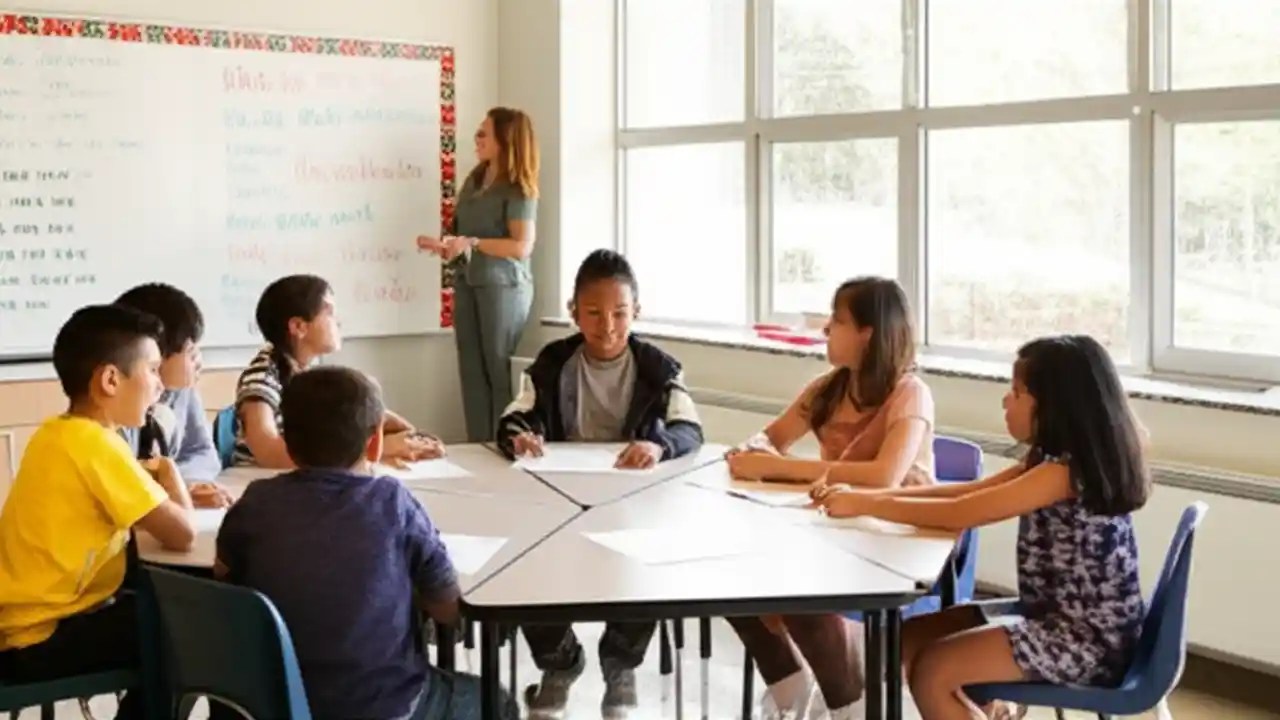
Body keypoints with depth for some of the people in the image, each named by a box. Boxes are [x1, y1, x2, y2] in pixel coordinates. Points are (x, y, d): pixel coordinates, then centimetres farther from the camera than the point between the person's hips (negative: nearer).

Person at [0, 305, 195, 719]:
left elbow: (117, 500, 17)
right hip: (44, 639, -9)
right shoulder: (96, 445, -22)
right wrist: (170, 477, -4)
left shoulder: (59, 433, 6)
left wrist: (159, 486, 1)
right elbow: (181, 536, -21)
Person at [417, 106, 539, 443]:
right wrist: (443, 244, -1)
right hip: (467, 283, 7)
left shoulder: (519, 189, -11)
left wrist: (472, 244, -18)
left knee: (500, 371, -1)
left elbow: (522, 246, -17)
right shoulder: (474, 180, 11)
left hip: (503, 285, -7)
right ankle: (478, 447, 10)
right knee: (472, 372, 6)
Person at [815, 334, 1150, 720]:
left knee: (930, 671, -15)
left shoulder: (1066, 471, -22)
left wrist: (865, 504, -13)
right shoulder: (1061, 462, 8)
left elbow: (960, 514, -22)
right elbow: (968, 492, 6)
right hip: (1066, 623, 10)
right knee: (910, 639, 7)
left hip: (1089, 641, -10)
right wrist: (867, 494, -4)